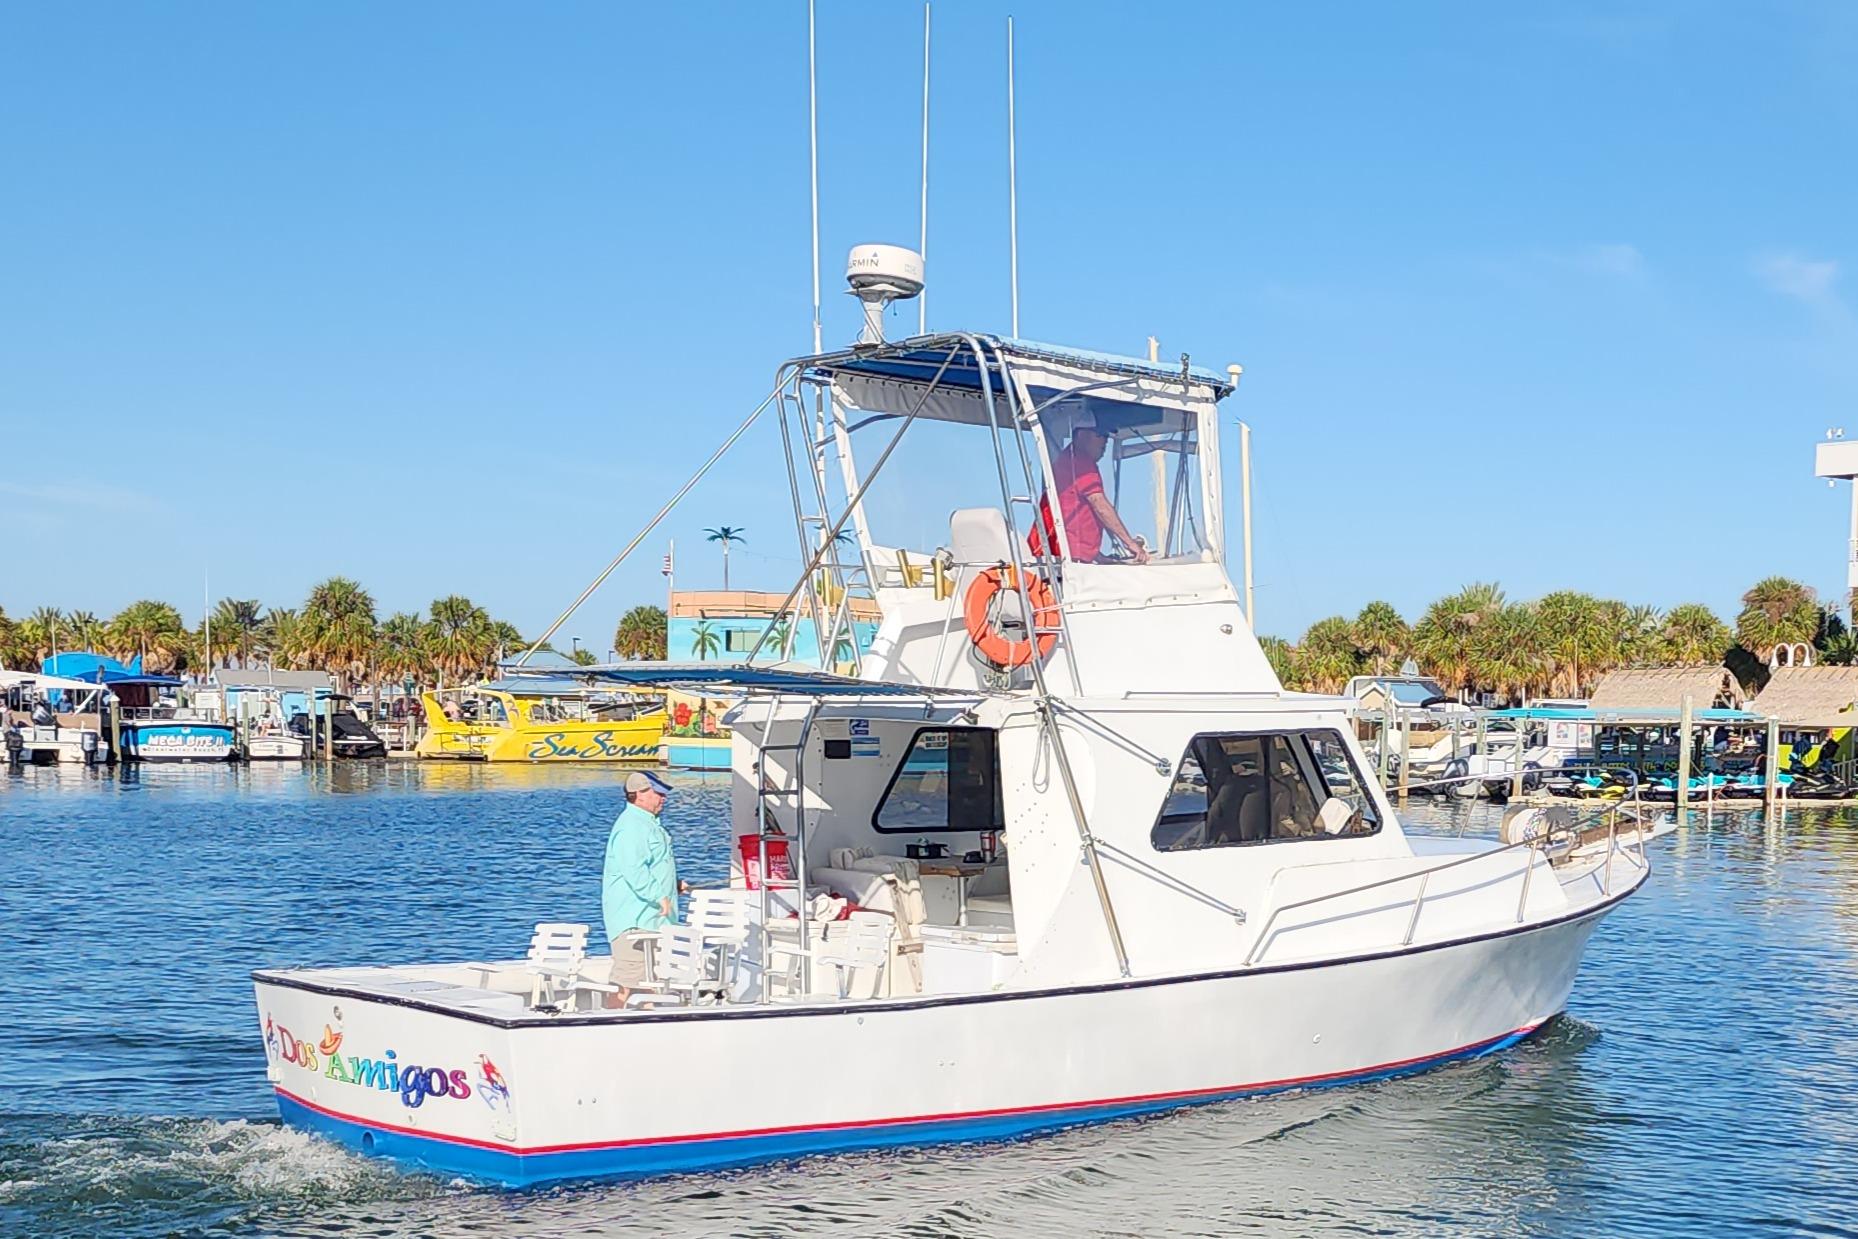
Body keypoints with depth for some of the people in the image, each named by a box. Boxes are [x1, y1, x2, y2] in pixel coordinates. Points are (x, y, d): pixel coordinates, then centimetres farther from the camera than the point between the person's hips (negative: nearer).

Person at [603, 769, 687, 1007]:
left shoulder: (649, 823, 19)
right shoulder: (631, 826, -16)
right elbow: (633, 869, -27)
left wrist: (674, 885, 22)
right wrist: (658, 896, -28)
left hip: (650, 916, 11)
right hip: (633, 918, -11)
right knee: (627, 976, -12)